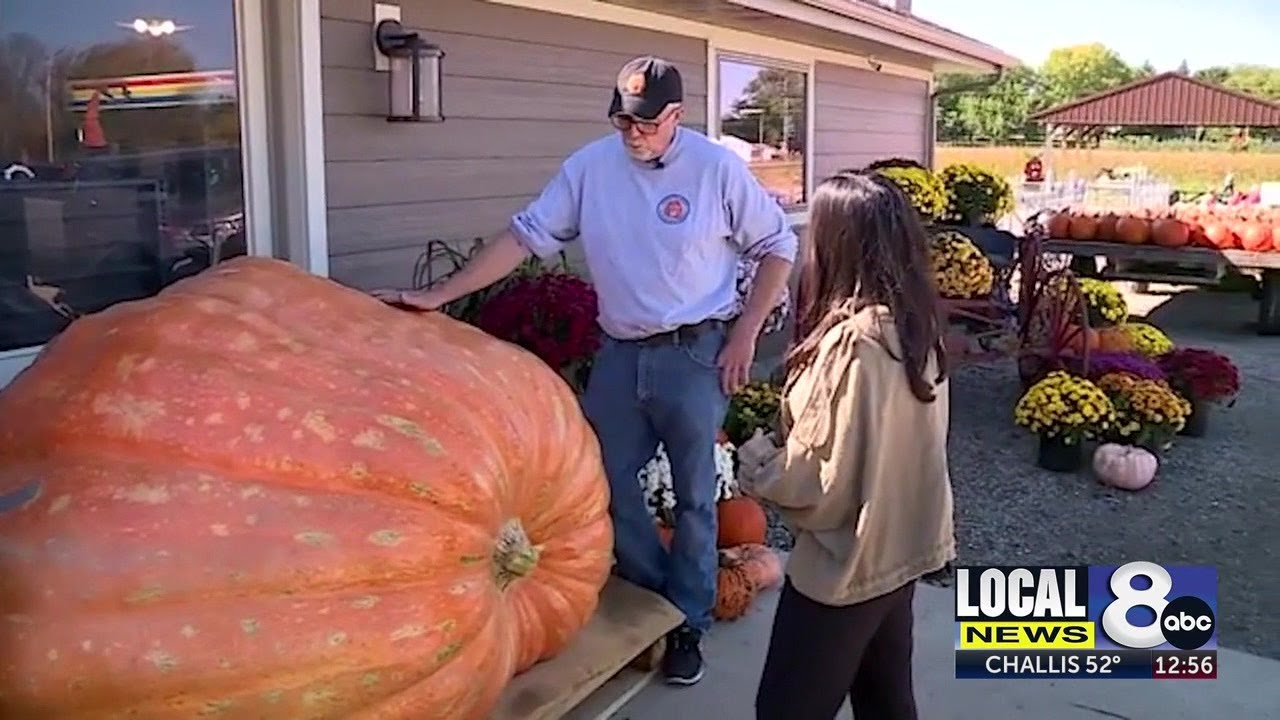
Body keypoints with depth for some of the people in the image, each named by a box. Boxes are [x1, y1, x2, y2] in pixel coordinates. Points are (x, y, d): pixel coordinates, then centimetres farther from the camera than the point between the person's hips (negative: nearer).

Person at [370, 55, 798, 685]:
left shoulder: (717, 167, -8)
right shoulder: (589, 166, -1)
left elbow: (777, 247, -1)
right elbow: (525, 236, -3)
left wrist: (746, 332, -7)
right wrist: (439, 294, -9)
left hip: (694, 354, -3)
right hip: (619, 352, 4)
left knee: (693, 495, 8)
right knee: (603, 481, 10)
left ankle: (687, 622, 26)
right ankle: (651, 598, 33)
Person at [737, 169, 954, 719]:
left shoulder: (852, 341, -26)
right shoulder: (916, 325, 0)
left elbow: (822, 477, -23)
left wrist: (756, 468, -5)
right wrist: (777, 457, 10)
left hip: (846, 565, -8)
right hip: (902, 549, 8)